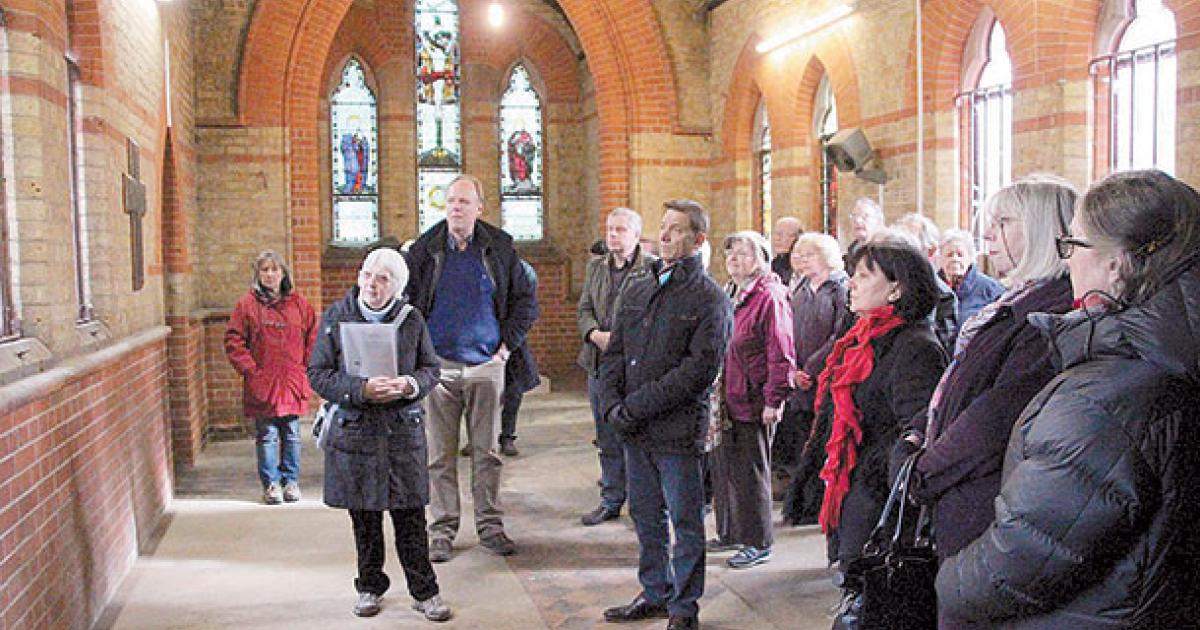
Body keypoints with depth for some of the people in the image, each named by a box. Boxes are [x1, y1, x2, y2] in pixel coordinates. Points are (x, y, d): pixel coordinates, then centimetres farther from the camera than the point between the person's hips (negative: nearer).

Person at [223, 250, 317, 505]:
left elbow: (313, 338, 11)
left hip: (292, 384, 2)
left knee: (291, 435, 9)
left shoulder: (299, 303, 6)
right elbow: (233, 341, -1)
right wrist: (250, 370, -7)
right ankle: (271, 484, 14)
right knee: (267, 436, 3)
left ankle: (291, 481, 21)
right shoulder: (247, 304, -1)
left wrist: (305, 366, 3)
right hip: (262, 385, -2)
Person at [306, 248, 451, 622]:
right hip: (354, 431, 0)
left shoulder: (411, 319, 2)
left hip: (403, 430, 0)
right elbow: (318, 374, -3)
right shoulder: (336, 317, -1)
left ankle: (424, 591, 15)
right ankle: (370, 588, 27)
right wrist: (361, 390, -18)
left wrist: (409, 385, -15)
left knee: (410, 515, 2)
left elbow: (431, 369, 8)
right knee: (364, 518, 10)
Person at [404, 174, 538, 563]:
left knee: (487, 451, 6)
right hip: (439, 364, 0)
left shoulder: (499, 248, 3)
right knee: (440, 454, 4)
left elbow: (525, 300, 11)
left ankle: (490, 527, 17)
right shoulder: (425, 249, 1)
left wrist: (508, 344, 3)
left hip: (486, 363, 1)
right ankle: (442, 529, 14)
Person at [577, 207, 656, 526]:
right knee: (607, 438, 14)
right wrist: (594, 334, -8)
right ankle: (611, 501, 26)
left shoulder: (653, 267, -6)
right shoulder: (595, 266, 14)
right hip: (599, 363, 6)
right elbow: (584, 309, 12)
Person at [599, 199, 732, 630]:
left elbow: (698, 370, -16)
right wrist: (612, 404, -5)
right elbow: (614, 353, 13)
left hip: (677, 429, -6)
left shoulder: (708, 299, -8)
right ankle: (655, 594, 32)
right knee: (646, 515, 16)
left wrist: (635, 407, -17)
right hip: (634, 430, 6)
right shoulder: (636, 291, 13)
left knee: (685, 520, 5)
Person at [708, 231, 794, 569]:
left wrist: (774, 400, -18)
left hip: (752, 402, -8)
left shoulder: (770, 297, -12)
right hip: (724, 399, 8)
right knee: (723, 468, 15)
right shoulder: (728, 295, 14)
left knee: (750, 473, 1)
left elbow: (782, 354, -16)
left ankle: (758, 542, 14)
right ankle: (730, 532, 29)